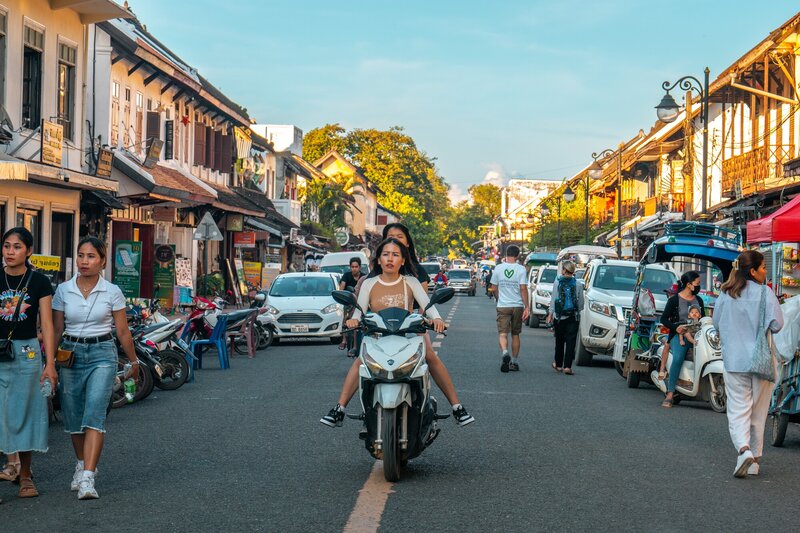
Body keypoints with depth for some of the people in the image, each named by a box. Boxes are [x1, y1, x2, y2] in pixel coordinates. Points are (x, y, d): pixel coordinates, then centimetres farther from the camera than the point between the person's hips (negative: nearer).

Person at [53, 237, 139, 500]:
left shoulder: (112, 292, -2)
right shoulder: (63, 290, 3)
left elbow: (122, 332, 5)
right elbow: (56, 329, 8)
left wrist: (133, 361, 11)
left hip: (102, 354, -3)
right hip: (71, 353, 3)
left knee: (94, 415, -16)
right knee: (73, 416, 9)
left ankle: (88, 478, -22)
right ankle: (82, 464, 32)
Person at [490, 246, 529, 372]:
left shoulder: (498, 268, 0)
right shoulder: (521, 269, -5)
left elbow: (493, 289, 5)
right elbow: (523, 289, -11)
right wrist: (527, 307, -8)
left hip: (503, 306, 0)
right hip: (518, 306, 0)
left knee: (502, 333, -3)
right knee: (515, 334, 12)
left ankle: (505, 353, -32)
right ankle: (515, 362, 17)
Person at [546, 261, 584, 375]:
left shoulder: (557, 282, -3)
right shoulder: (578, 285, -1)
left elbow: (553, 300, -4)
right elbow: (581, 304, 2)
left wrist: (550, 314, 1)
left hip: (559, 317, 0)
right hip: (574, 317, 0)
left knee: (559, 341, 14)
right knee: (570, 342, 0)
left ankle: (558, 364, 25)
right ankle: (567, 366, -8)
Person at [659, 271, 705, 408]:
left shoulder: (699, 300, 20)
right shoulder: (674, 300, 4)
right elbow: (664, 318, 2)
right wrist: (676, 327, -14)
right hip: (678, 335, -5)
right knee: (678, 358, -32)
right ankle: (670, 394, -29)